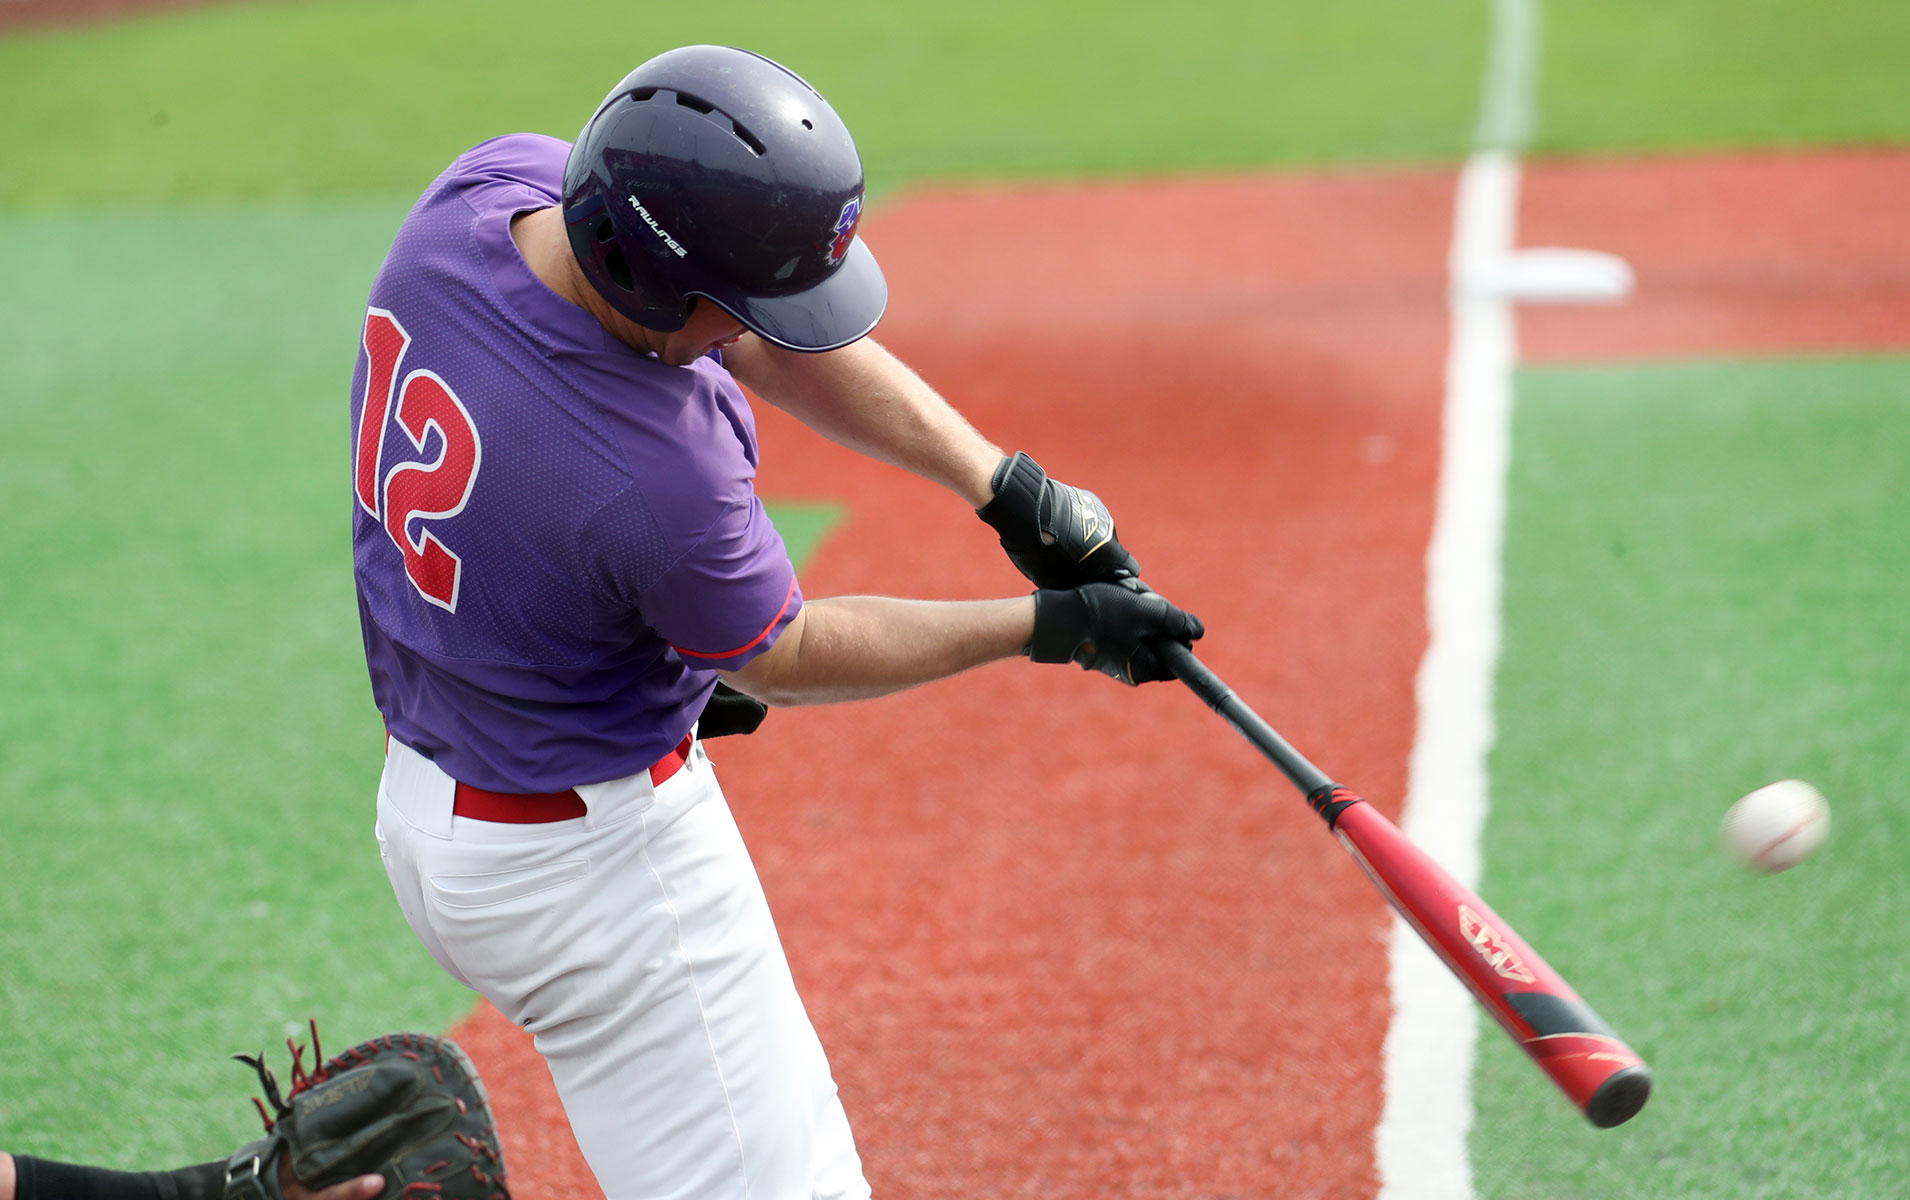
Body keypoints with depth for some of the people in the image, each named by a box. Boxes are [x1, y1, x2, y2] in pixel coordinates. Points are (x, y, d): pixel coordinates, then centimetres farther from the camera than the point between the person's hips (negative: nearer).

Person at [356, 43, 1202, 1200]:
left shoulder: (495, 182, -14)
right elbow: (782, 660, -12)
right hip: (586, 852, -10)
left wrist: (1007, 484, -8)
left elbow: (777, 337, -3)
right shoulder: (662, 476, -35)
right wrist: (1051, 625, -3)